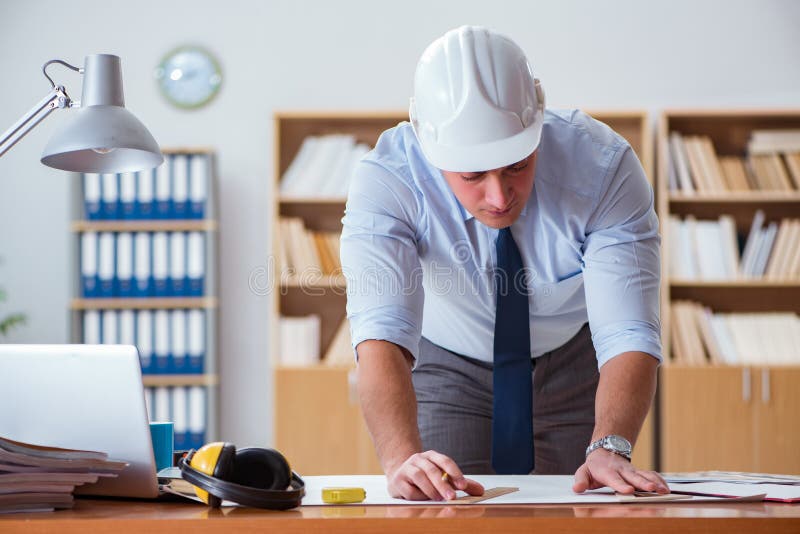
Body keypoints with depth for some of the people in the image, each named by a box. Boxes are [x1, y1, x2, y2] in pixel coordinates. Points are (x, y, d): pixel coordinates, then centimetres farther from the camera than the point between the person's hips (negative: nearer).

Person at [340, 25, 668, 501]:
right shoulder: (386, 180, -32)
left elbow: (628, 337, -36)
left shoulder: (605, 167, -32)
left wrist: (608, 449, -54)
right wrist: (403, 459, -60)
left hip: (574, 369, 0)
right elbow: (381, 336, -42)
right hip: (449, 369, 0)